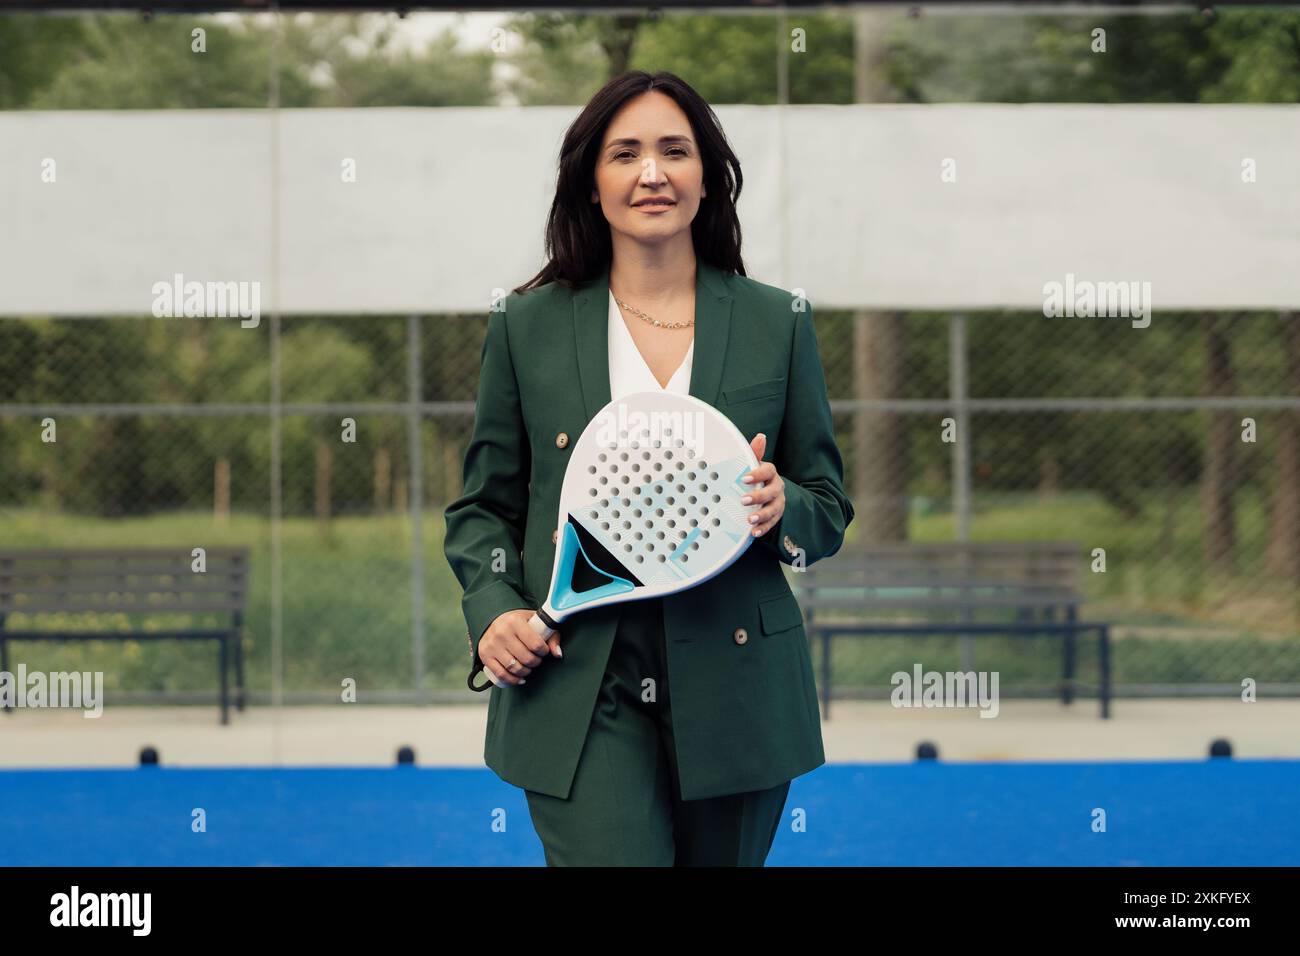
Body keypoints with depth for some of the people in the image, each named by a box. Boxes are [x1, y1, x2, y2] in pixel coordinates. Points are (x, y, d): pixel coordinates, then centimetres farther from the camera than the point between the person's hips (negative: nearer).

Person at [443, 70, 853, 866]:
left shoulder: (777, 323, 6)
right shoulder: (528, 327, 5)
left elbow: (831, 510, 10)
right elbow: (484, 508, 12)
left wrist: (784, 508, -13)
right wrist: (494, 609, -7)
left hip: (734, 698, 2)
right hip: (582, 701, -1)